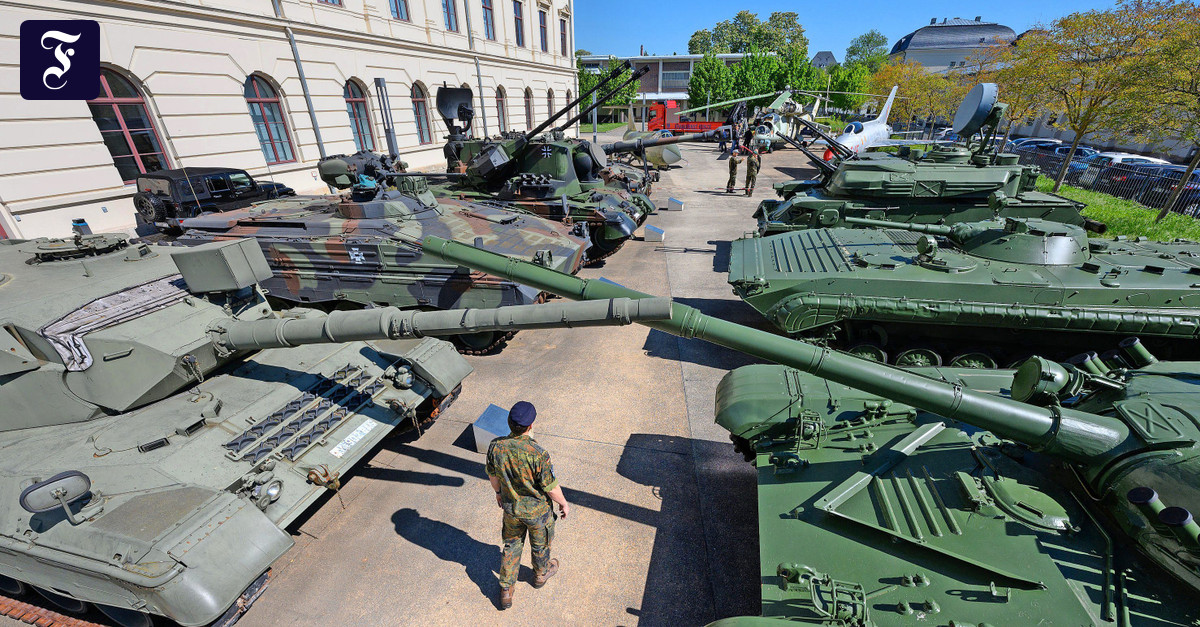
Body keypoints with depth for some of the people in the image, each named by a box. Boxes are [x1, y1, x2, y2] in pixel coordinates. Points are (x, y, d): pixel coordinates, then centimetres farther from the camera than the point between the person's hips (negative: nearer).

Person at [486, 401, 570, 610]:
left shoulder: (496, 446, -23)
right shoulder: (538, 454, -37)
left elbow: (493, 475, -4)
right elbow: (551, 487, -23)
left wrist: (498, 492, 17)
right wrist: (564, 504, -3)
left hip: (511, 507, 3)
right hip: (537, 510, -3)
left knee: (511, 545, 28)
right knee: (540, 544, 27)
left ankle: (506, 591, 41)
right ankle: (541, 574, 54)